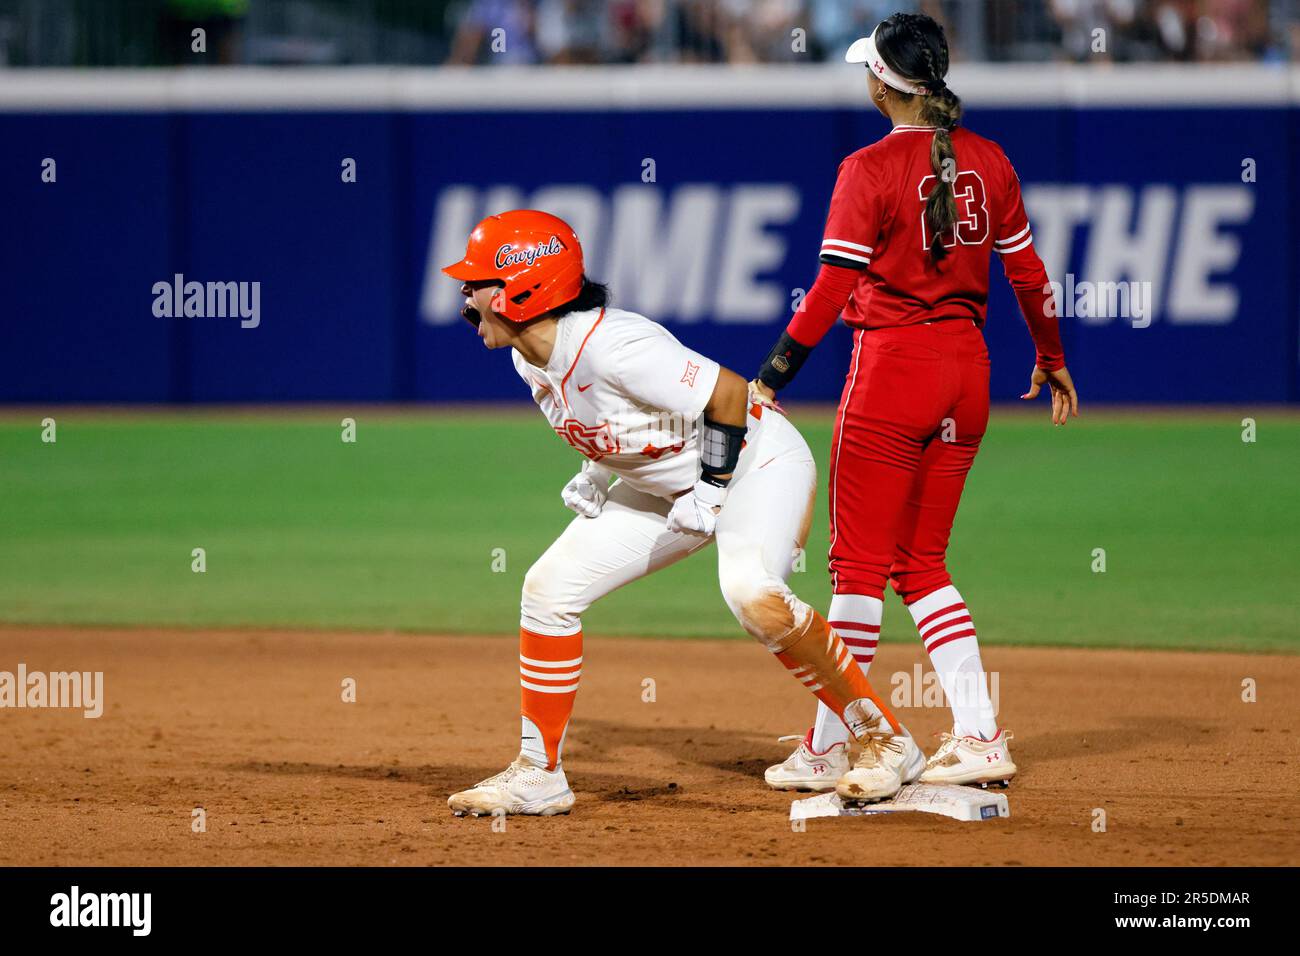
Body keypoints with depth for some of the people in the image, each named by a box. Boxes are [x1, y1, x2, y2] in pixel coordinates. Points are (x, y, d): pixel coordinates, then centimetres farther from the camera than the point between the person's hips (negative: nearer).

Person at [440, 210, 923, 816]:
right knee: (549, 586, -1)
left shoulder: (609, 346, -31)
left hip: (759, 460, -9)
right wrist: (597, 470, 4)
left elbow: (729, 393, -27)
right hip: (668, 485, 9)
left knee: (750, 593, -34)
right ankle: (539, 775, 8)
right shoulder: (528, 357, -4)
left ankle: (885, 742, -21)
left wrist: (712, 487, -24)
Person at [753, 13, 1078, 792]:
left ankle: (827, 749, 5)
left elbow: (833, 287, -17)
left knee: (860, 561, 1)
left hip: (892, 369, -6)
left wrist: (768, 380, -16)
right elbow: (1028, 273, 10)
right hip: (968, 368, 6)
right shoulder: (988, 162, 5)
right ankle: (980, 738, 5)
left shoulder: (870, 170, -12)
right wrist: (1053, 360, 24)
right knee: (922, 562, 14)